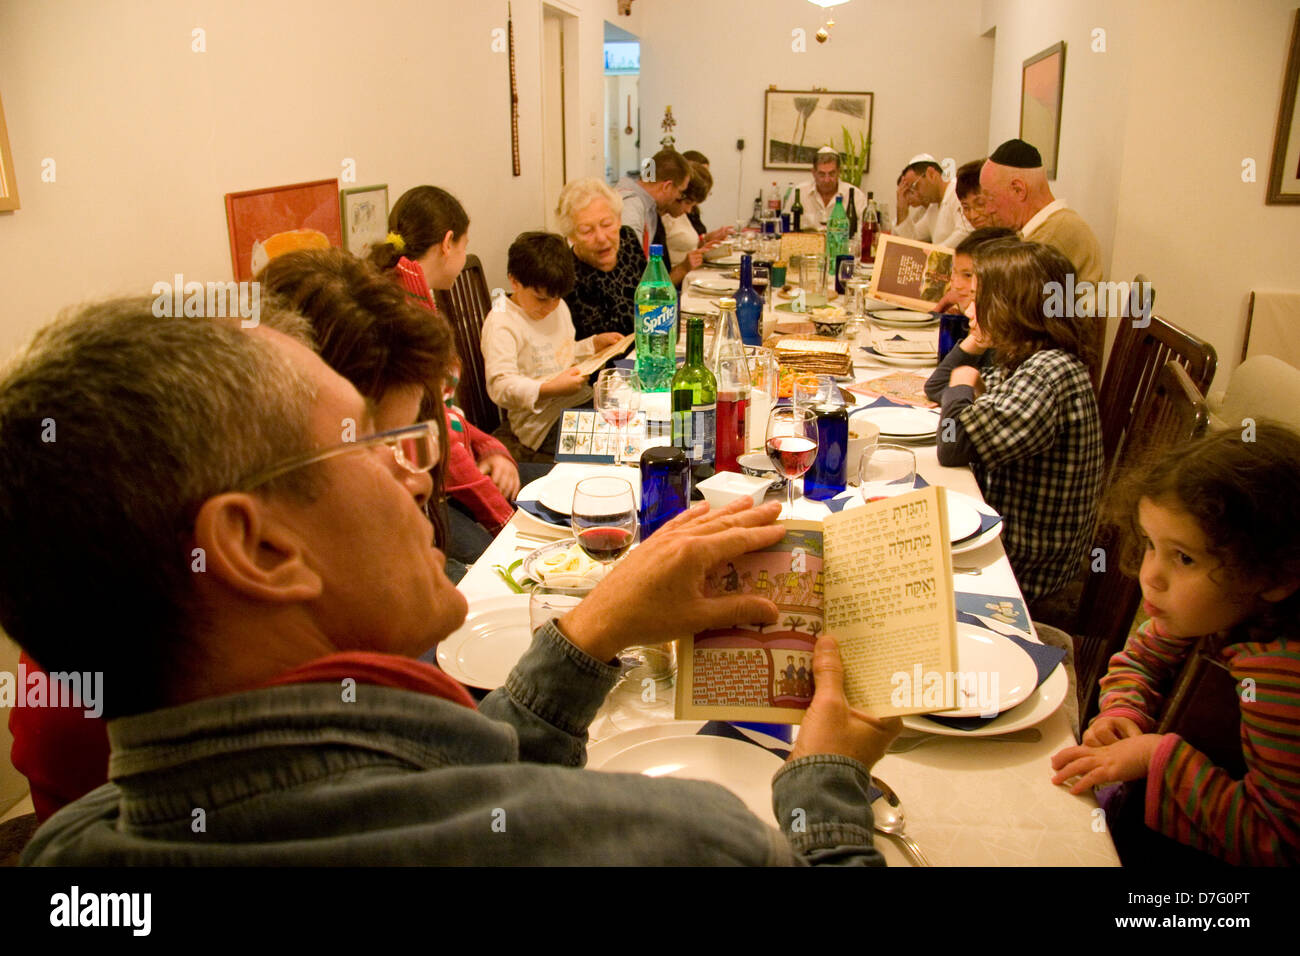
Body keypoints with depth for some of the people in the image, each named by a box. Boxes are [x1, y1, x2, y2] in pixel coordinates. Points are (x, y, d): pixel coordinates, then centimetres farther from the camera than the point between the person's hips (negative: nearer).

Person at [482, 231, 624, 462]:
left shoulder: (558, 306, 15)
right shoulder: (501, 324, -12)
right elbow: (500, 387, -20)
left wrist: (595, 344, 14)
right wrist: (550, 389, -32)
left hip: (581, 399, 9)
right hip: (543, 421, -9)